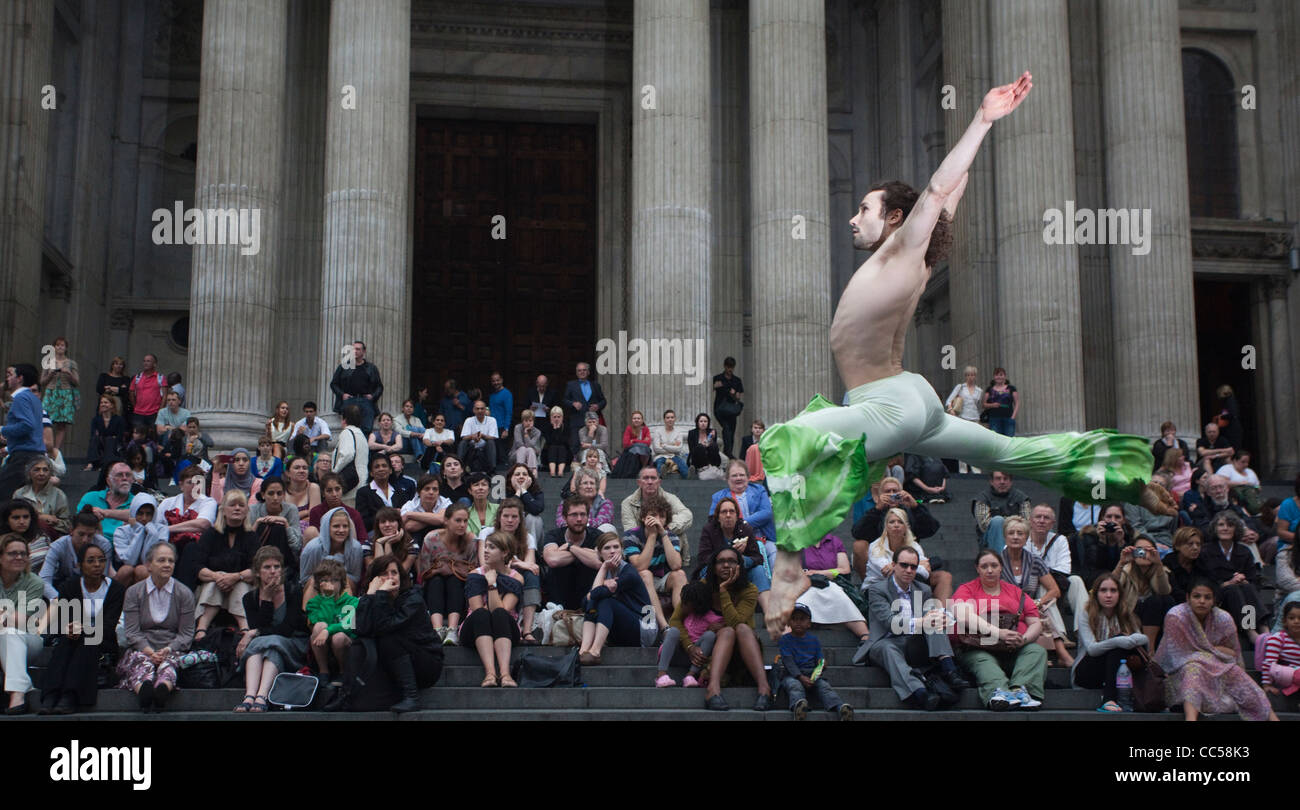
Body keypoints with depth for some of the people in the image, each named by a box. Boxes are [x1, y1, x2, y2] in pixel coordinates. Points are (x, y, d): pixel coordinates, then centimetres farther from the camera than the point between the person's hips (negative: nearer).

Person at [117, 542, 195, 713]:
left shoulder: (184, 594, 11)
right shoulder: (133, 592, 11)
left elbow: (186, 633, 6)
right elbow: (131, 631, 2)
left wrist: (169, 649, -14)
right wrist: (148, 650, -16)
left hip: (173, 651, 0)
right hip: (141, 649, 0)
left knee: (169, 661, -35)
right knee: (142, 661, -35)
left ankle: (162, 690, -70)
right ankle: (144, 690, -70)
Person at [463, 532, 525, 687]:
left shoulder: (516, 577, 0)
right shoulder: (475, 575, 2)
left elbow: (502, 611, -16)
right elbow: (478, 611, -9)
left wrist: (492, 584, -18)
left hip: (506, 633, 0)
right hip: (476, 633, 0)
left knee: (500, 614, -34)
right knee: (482, 615, -34)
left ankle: (505, 673, -53)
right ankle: (490, 673, -53)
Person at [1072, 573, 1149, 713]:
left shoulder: (1126, 616, 8)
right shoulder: (1086, 616, -6)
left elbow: (1145, 639, -6)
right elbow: (1091, 649, -20)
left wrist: (1139, 639, -31)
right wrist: (1117, 641, -38)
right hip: (1085, 674, -4)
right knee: (1118, 642, -27)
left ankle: (1108, 699, -39)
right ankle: (1109, 698, -43)